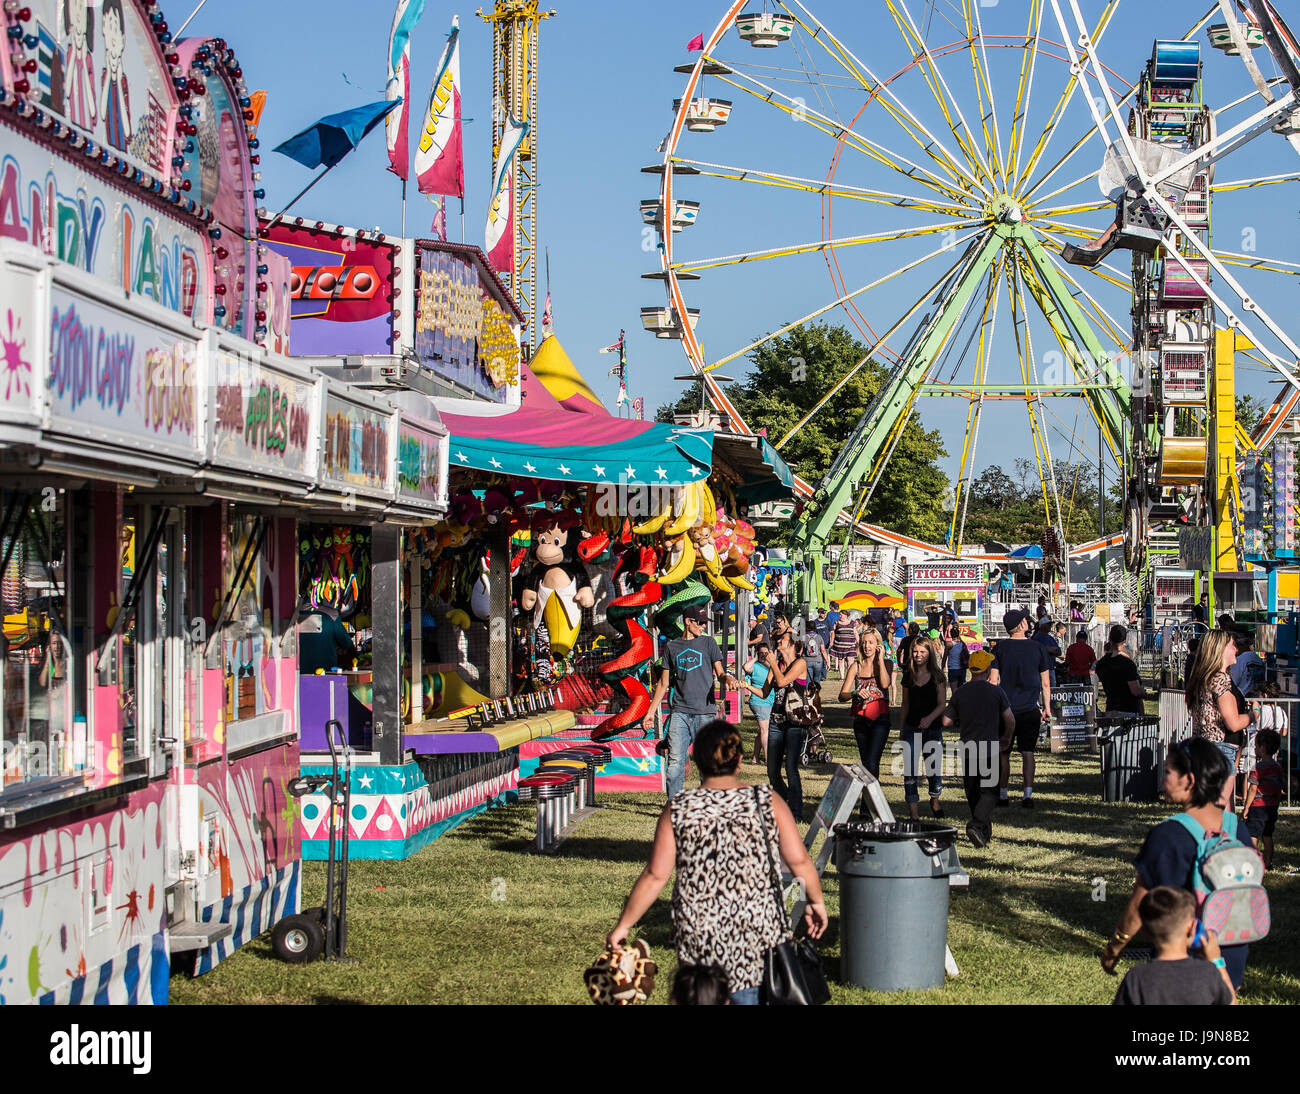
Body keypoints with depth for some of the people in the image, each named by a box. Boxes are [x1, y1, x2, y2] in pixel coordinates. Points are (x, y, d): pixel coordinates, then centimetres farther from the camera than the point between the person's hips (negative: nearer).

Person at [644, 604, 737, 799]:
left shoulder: (708, 642, 9)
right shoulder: (672, 647, 12)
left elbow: (719, 673, 6)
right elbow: (663, 682, 17)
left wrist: (727, 679, -19)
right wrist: (651, 712, 15)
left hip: (705, 711, -1)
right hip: (679, 712, 1)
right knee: (675, 761, -5)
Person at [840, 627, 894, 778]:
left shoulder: (886, 663, 3)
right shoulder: (856, 666, 7)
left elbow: (885, 684, -18)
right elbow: (842, 696, 0)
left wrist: (880, 659, -10)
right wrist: (856, 693, -22)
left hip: (880, 718, -4)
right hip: (860, 719, 4)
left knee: (872, 764, -18)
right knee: (865, 763, 12)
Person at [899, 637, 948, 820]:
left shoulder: (937, 676, -2)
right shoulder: (908, 676, 6)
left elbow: (942, 704, -7)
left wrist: (930, 718, -25)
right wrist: (900, 730, 13)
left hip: (933, 728, -2)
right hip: (912, 729, 2)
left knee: (934, 770, 7)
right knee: (910, 772, -7)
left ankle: (935, 801, 36)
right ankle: (914, 813, -6)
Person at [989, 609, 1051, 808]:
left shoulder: (1000, 648, -2)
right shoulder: (1037, 648, 0)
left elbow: (992, 680, -4)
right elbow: (1046, 683, 4)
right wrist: (1047, 708, 13)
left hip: (1006, 709, 0)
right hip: (1030, 710, 0)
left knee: (1003, 754, 7)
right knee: (1027, 753, 4)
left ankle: (1002, 795, 9)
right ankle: (1028, 795, -1)